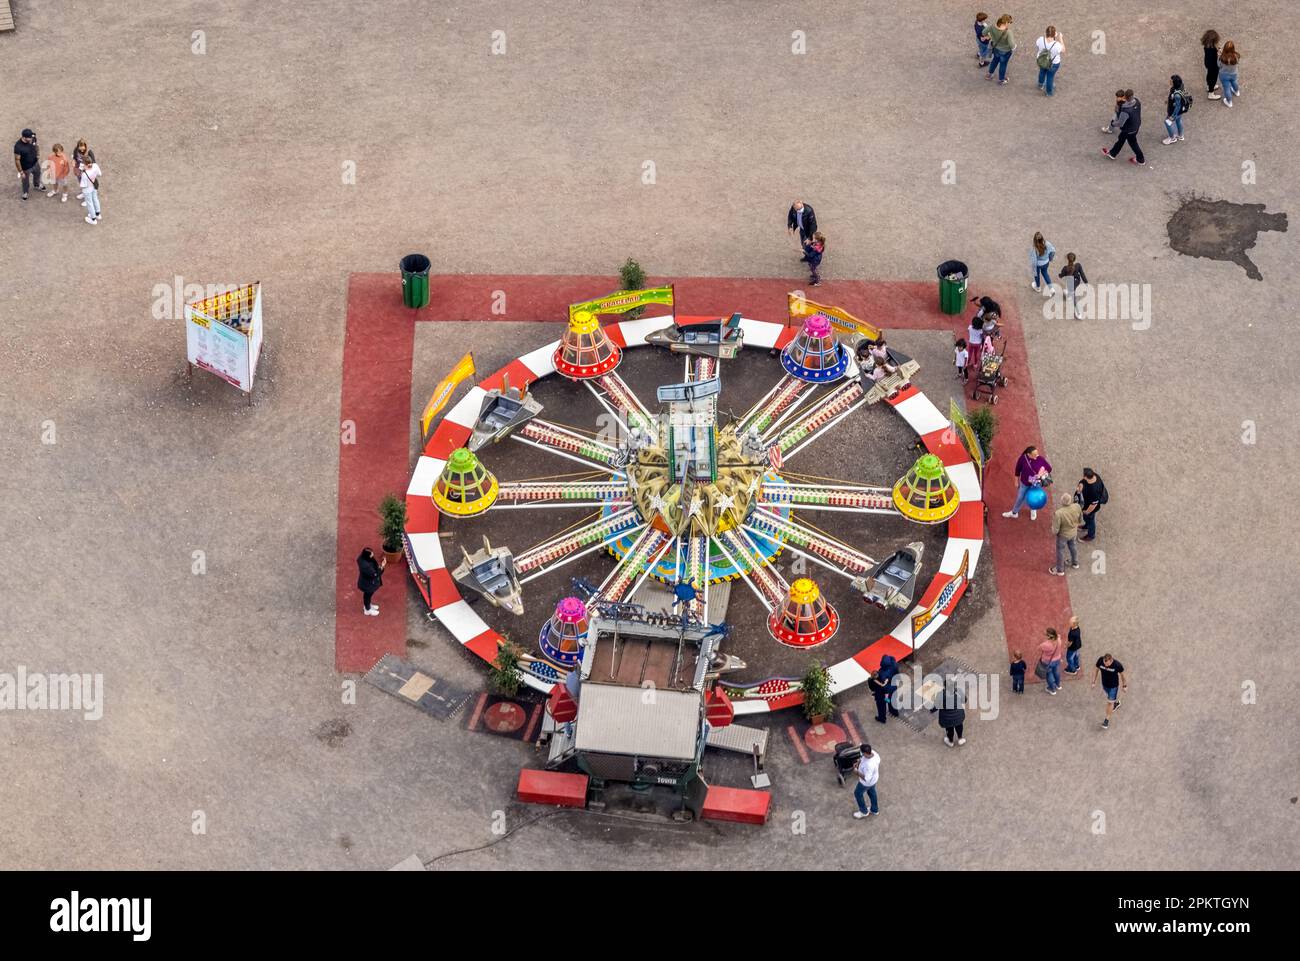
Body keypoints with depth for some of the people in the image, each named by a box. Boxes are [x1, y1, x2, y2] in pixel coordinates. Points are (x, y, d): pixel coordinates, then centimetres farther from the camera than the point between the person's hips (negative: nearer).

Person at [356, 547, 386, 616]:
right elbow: (374, 574, -33)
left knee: (368, 594, 32)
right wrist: (382, 567, -36)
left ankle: (367, 605, 58)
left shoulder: (363, 558, -17)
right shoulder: (365, 565, -44)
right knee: (368, 594, 20)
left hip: (367, 581, 8)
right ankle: (368, 609, 47)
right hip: (368, 583, -8)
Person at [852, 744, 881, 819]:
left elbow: (866, 779, -36)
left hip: (867, 782, -7)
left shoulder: (869, 765, -46)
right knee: (871, 792, 31)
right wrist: (860, 760, -6)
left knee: (857, 793, 20)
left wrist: (857, 772, -27)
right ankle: (875, 810, 55)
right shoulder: (873, 752, -23)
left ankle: (864, 812, 43)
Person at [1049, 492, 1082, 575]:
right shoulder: (1077, 507, -27)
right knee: (1073, 547, 32)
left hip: (1063, 535, -4)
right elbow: (1080, 520, -6)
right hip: (1074, 533, 4)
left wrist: (1053, 529, -6)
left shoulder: (1058, 513, -41)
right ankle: (1075, 563, 58)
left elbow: (1055, 531, -29)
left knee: (1060, 551, 22)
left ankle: (1060, 570, 44)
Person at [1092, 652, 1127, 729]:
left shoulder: (1117, 665, -35)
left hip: (1114, 686, -4)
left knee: (1110, 702, 8)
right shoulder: (1100, 660, -29)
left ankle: (1107, 720, 27)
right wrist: (1093, 682, -4)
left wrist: (1125, 685, -2)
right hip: (1104, 684, 4)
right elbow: (1096, 669, -9)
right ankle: (1116, 703, 64)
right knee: (1111, 696, 32)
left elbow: (1122, 674, -15)